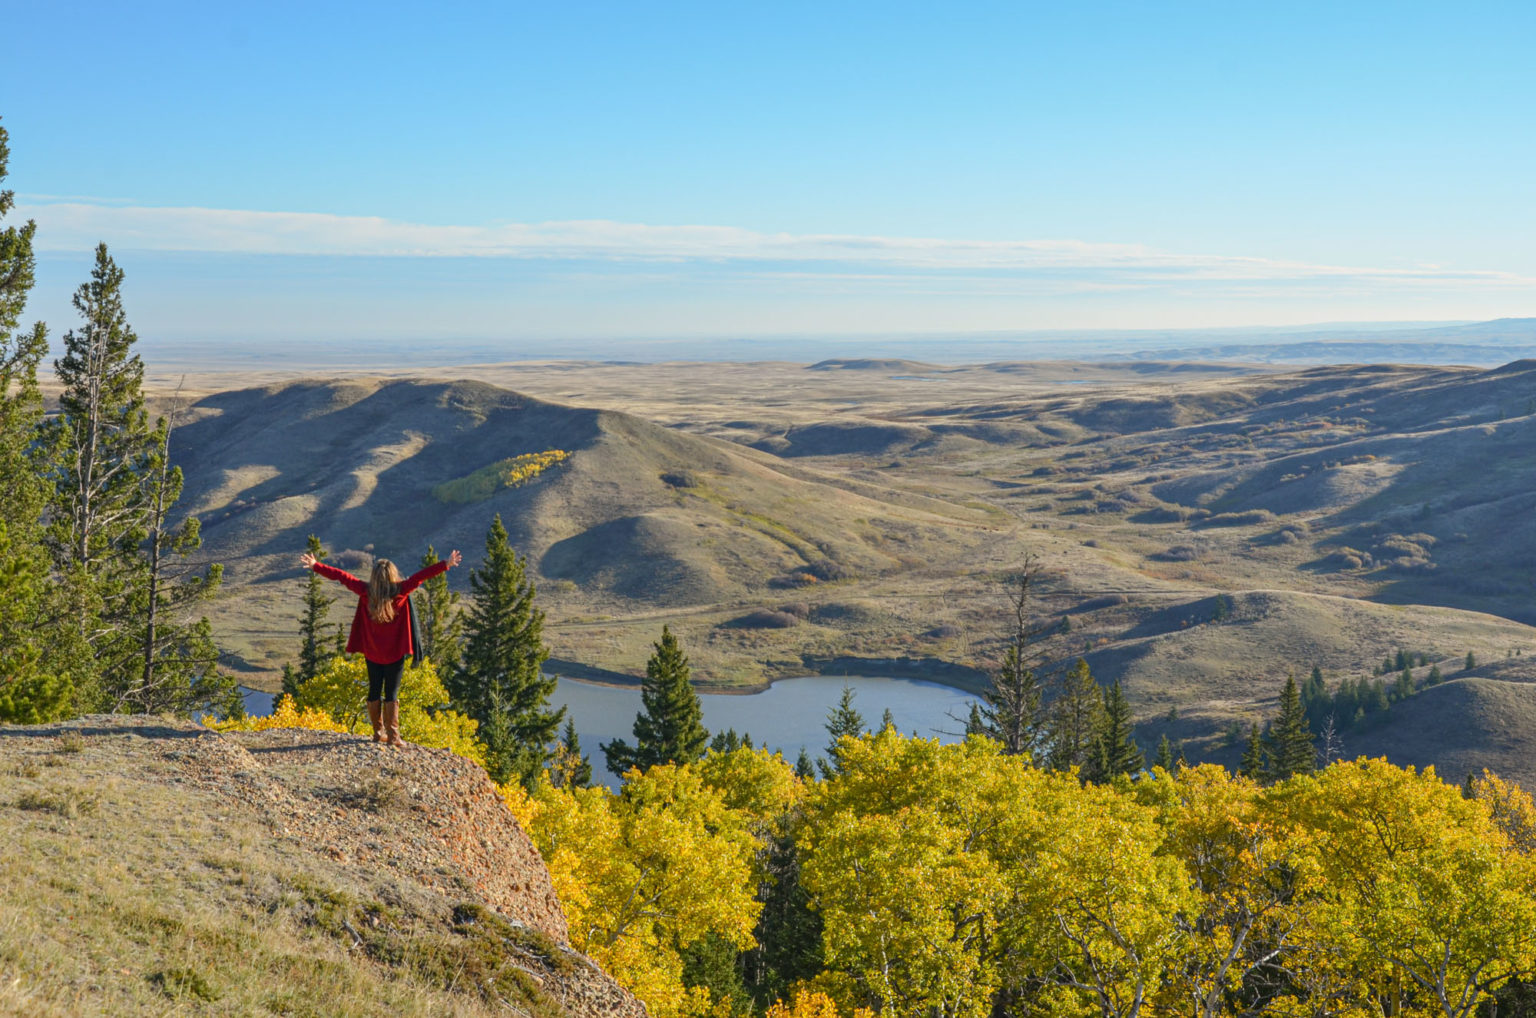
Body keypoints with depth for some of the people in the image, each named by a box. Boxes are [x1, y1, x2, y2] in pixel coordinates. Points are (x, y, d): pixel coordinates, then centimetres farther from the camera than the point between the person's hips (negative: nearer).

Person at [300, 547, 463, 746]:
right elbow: (420, 576, -16)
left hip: (372, 653, 2)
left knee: (374, 691, 15)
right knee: (391, 693, 2)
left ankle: (378, 732, 19)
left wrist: (315, 565, 5)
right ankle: (393, 736, -2)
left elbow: (343, 577, -2)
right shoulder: (400, 591, -12)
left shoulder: (366, 592, -7)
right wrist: (446, 564, -17)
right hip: (395, 654, -2)